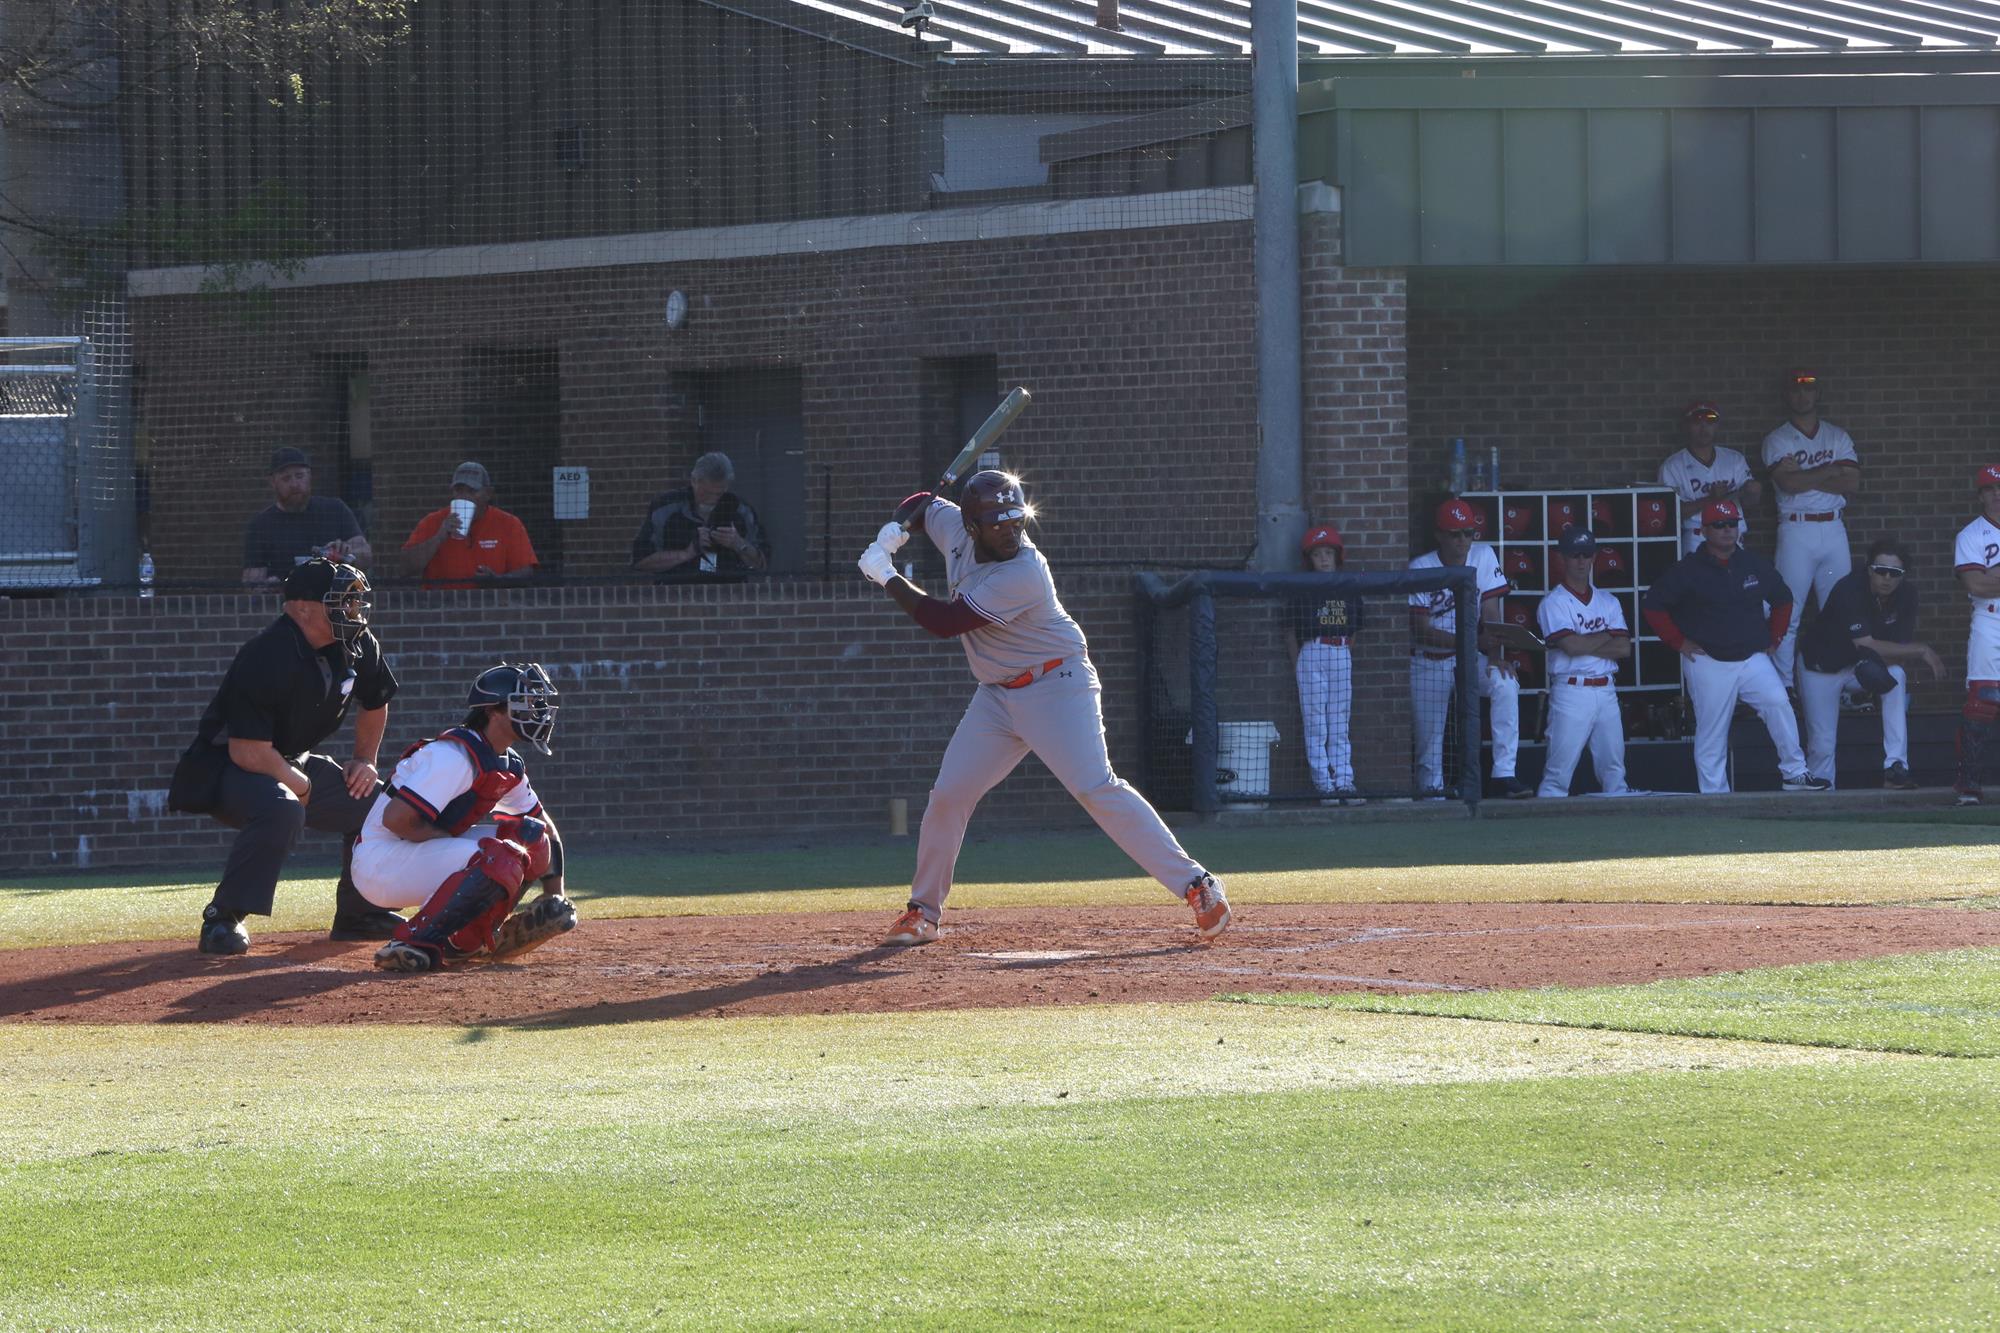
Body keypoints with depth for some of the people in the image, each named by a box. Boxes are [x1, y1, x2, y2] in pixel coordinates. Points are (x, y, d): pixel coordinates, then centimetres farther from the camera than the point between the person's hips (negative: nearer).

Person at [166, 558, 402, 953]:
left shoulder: (358, 647, -3)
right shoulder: (266, 659, -28)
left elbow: (375, 703, 20)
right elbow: (247, 750, -30)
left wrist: (365, 760, 11)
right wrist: (299, 784, -18)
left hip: (295, 765, 9)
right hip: (228, 769, -9)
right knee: (282, 808, -38)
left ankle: (358, 914, 21)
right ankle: (223, 918, -29)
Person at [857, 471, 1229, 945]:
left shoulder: (1023, 575, -27)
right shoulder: (955, 528, -5)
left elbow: (944, 622, -26)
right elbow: (921, 504, 18)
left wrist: (887, 577, -17)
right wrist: (893, 531, -5)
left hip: (1056, 688, -8)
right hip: (996, 695, 8)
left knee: (1097, 788, -20)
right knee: (948, 795, 4)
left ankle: (1196, 885, -22)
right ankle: (923, 911, 19)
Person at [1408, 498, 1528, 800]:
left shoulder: (1483, 556, -7)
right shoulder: (1421, 569, -15)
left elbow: (1491, 611, -7)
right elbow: (1421, 630, -20)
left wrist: (1495, 655, -24)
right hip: (1428, 661, -2)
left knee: (1505, 683, -25)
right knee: (1429, 735, -4)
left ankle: (1504, 772, -25)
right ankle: (1431, 791, 20)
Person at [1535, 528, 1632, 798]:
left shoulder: (1608, 602, 15)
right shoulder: (1553, 603, -1)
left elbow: (1624, 648, 3)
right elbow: (1571, 645, -15)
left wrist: (1586, 644, -7)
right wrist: (1606, 637, -1)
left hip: (1606, 692, 5)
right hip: (1571, 692, -5)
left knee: (1614, 773, 5)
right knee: (1558, 772, -9)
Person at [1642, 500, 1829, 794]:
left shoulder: (1755, 565, 7)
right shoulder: (1689, 570, -5)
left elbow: (1783, 599, 22)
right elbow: (1653, 605, -2)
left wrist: (1773, 638, 14)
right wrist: (1679, 642, -4)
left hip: (1753, 658, 3)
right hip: (1708, 663, -2)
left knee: (1778, 704, -19)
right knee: (1711, 732, -1)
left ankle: (1795, 773, -13)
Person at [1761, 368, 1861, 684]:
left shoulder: (1837, 437, 12)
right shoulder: (1777, 441, 4)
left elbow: (1852, 483, -2)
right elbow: (1787, 482, -15)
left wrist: (1804, 477, -9)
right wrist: (1830, 471, -7)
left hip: (1833, 530, 3)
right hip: (1796, 530, -3)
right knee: (1788, 613, -5)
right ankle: (1783, 687, -3)